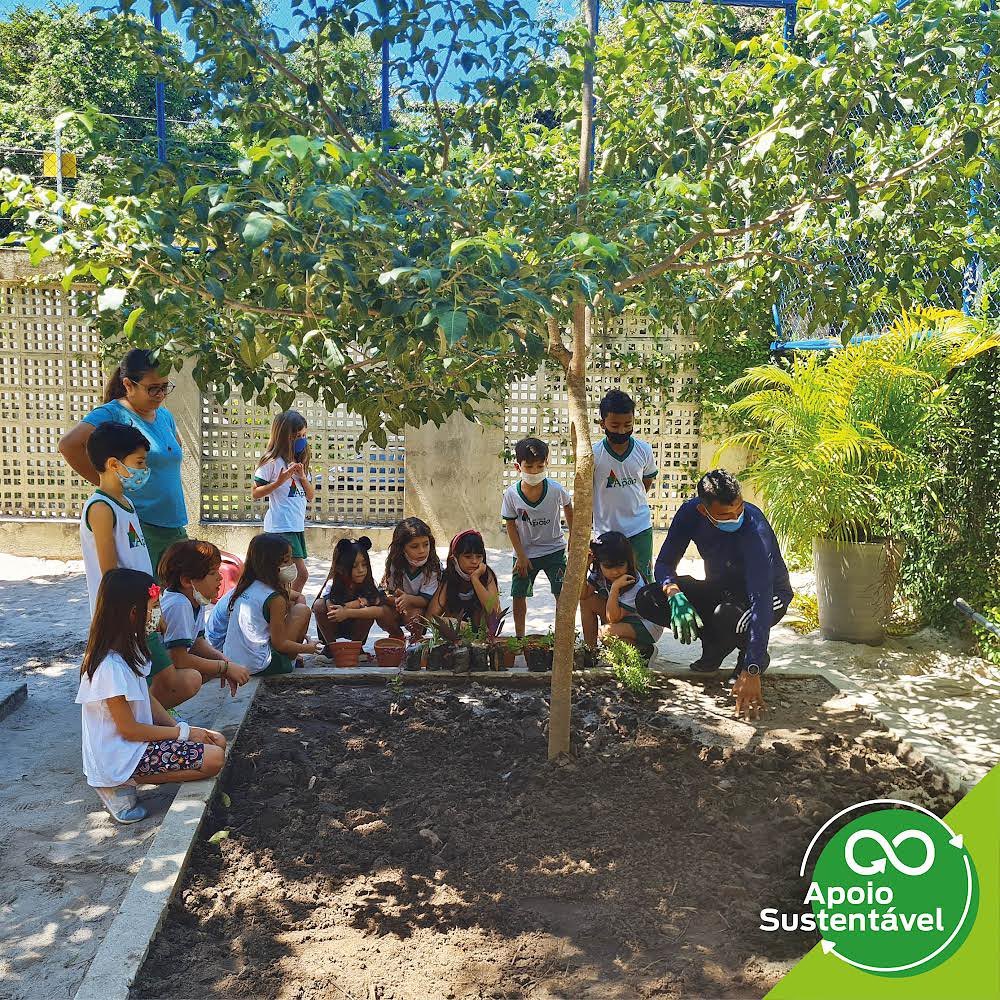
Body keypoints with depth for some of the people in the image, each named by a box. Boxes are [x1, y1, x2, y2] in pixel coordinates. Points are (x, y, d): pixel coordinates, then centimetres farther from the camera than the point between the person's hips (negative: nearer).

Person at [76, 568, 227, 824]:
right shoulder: (111, 667, -26)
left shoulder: (126, 649, 2)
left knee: (217, 742, 4)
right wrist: (183, 731, -13)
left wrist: (179, 726, -3)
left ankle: (127, 778, 6)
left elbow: (148, 698, 9)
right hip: (120, 755, -9)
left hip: (137, 740, 9)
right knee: (213, 759, -15)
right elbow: (129, 729, -21)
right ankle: (125, 782, -5)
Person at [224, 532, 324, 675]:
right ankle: (290, 661, 13)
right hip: (258, 667, -8)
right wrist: (309, 648, 2)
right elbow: (279, 644, -12)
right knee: (302, 610, 0)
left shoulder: (246, 587, 6)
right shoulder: (275, 598, -17)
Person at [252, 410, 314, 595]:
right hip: (281, 526, -8)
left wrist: (302, 477, -2)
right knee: (301, 573, -13)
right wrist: (280, 481, -19)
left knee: (298, 574, 9)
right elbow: (256, 493, -8)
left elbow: (310, 496, 15)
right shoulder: (272, 462, -8)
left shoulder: (300, 462, 16)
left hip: (297, 526, 8)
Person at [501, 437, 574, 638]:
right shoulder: (511, 494, -16)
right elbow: (511, 526, -6)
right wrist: (521, 556, -9)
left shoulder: (556, 489, -17)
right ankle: (519, 637, 20)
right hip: (525, 552, 1)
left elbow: (568, 509, 5)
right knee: (518, 595, 3)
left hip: (554, 550, 0)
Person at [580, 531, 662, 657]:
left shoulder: (635, 583, -29)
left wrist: (615, 588, -39)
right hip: (619, 615, 7)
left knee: (607, 632, -32)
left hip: (647, 623, -7)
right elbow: (583, 595, -14)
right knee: (588, 601, -11)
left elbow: (612, 619, -29)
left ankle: (644, 651, -8)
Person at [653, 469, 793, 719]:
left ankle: (756, 657, -4)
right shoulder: (691, 512, -20)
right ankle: (713, 648, 3)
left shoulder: (754, 529, -35)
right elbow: (664, 562, -13)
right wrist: (673, 593, -39)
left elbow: (760, 599, -41)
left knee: (726, 616, -40)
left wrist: (752, 672, -47)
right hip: (720, 589, 5)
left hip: (769, 595, -5)